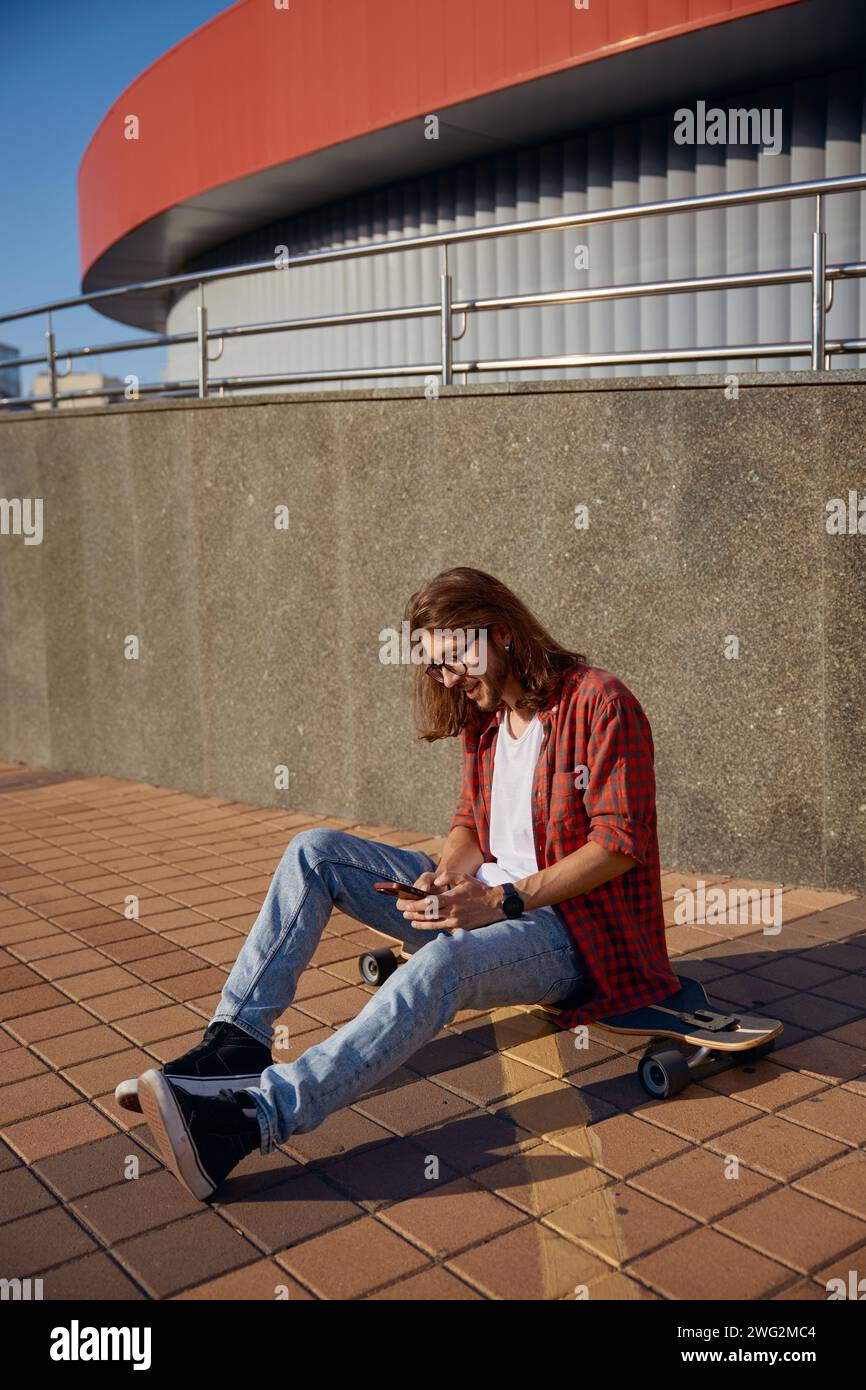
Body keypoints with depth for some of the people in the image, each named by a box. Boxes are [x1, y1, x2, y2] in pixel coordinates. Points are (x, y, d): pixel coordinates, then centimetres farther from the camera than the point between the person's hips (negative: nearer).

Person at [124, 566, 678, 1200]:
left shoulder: (598, 702, -13)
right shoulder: (483, 713, 12)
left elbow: (621, 840, -17)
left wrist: (501, 900, -22)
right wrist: (446, 876, -7)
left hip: (568, 928, -8)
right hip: (484, 899, 8)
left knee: (445, 960, -41)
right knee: (316, 850, -6)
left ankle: (255, 1116, -53)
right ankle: (237, 1041, -17)